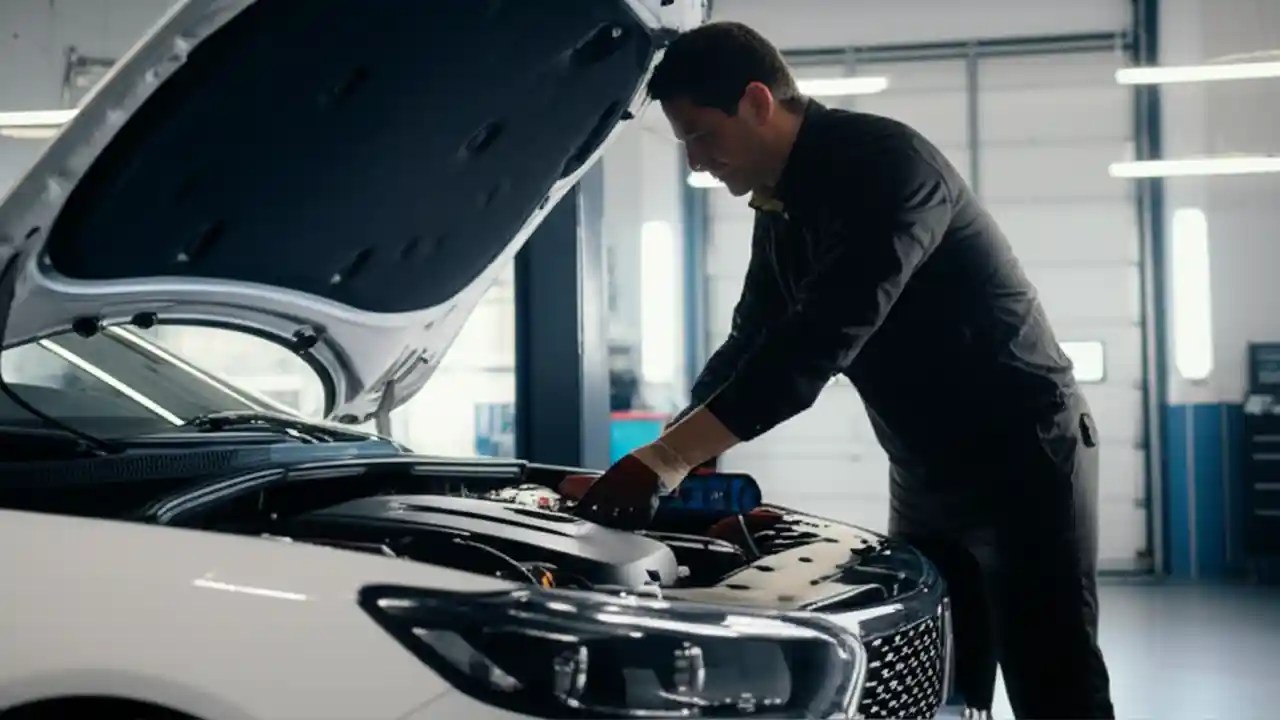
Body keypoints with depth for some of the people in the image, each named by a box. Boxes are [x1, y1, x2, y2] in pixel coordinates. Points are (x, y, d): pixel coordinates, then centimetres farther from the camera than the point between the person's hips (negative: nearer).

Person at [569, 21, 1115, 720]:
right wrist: (652, 464, 3)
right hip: (924, 474, 9)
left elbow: (819, 341, -32)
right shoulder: (779, 210, 6)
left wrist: (663, 462, -33)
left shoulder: (886, 163, -22)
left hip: (1024, 455, -8)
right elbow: (750, 346, 14)